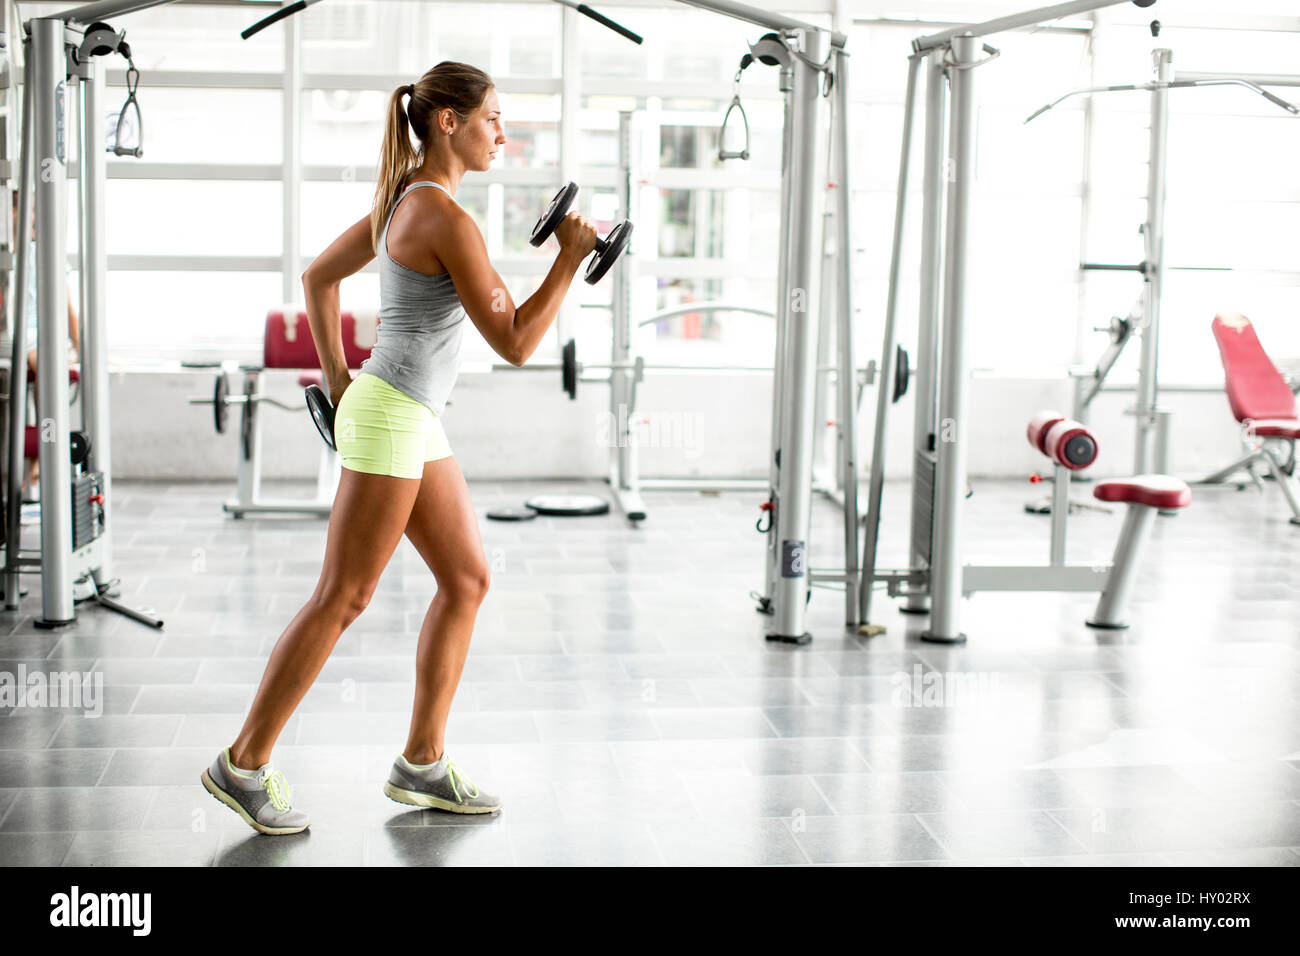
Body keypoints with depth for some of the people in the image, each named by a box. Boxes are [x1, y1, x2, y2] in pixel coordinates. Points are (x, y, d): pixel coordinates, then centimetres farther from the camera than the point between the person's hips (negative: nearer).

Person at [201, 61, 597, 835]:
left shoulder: (404, 198, 11)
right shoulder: (447, 218, -18)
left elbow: (318, 276, 21)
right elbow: (515, 343, -18)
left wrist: (336, 376, 23)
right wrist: (571, 257, -13)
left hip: (412, 421, 10)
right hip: (391, 422, -10)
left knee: (468, 580, 10)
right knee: (343, 599, -2)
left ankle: (423, 763, 17)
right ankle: (245, 763, 9)